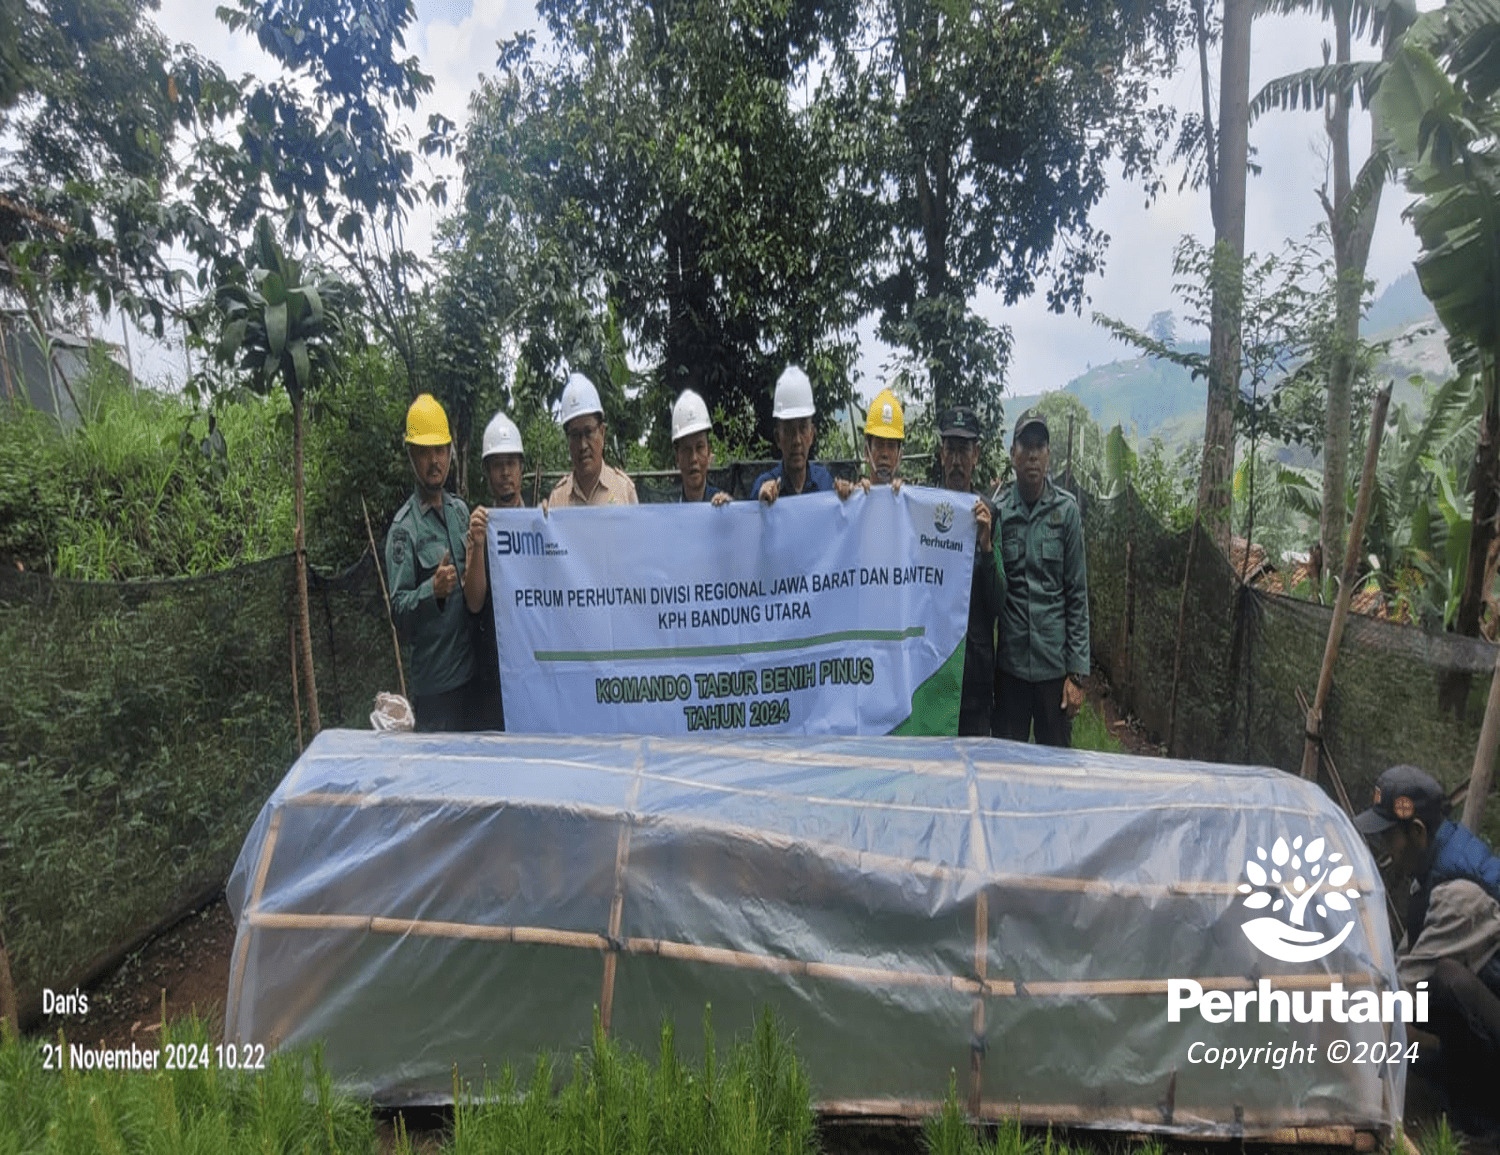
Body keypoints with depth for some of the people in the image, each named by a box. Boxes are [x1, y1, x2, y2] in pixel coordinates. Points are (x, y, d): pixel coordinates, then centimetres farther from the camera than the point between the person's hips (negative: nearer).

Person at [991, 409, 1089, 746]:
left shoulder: (1066, 509, -1)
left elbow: (1077, 594, -1)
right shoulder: (997, 511, 2)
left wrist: (1077, 671, -4)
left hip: (1054, 662, -1)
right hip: (1010, 662, 1)